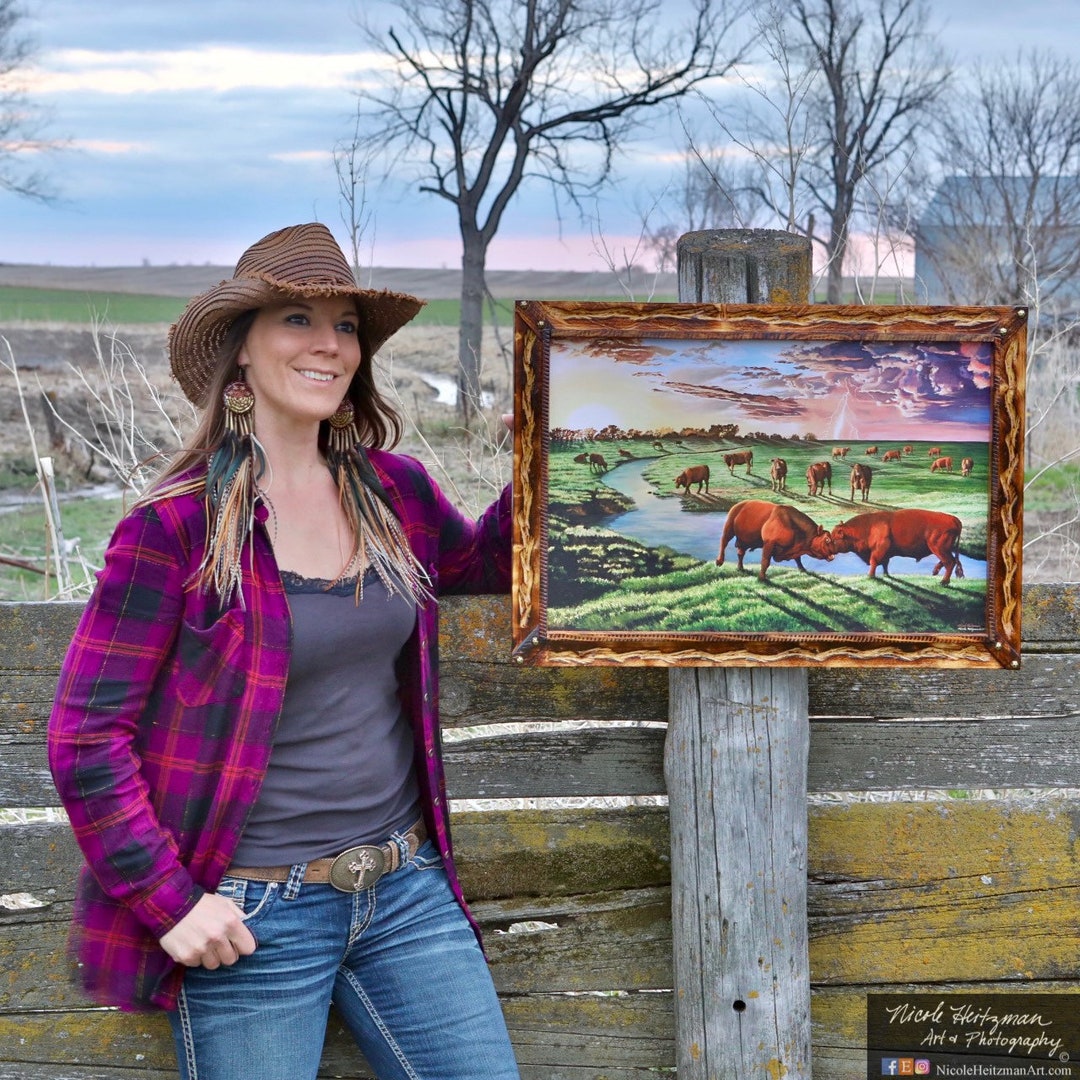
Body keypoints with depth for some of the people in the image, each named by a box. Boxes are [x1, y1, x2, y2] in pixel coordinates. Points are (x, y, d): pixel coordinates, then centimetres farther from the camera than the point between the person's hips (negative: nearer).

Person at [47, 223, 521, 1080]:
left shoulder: (394, 493, 5)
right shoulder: (178, 524, -10)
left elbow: (482, 562, 26)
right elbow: (87, 736, -9)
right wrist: (169, 901, -13)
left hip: (405, 887, 5)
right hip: (250, 915, -5)